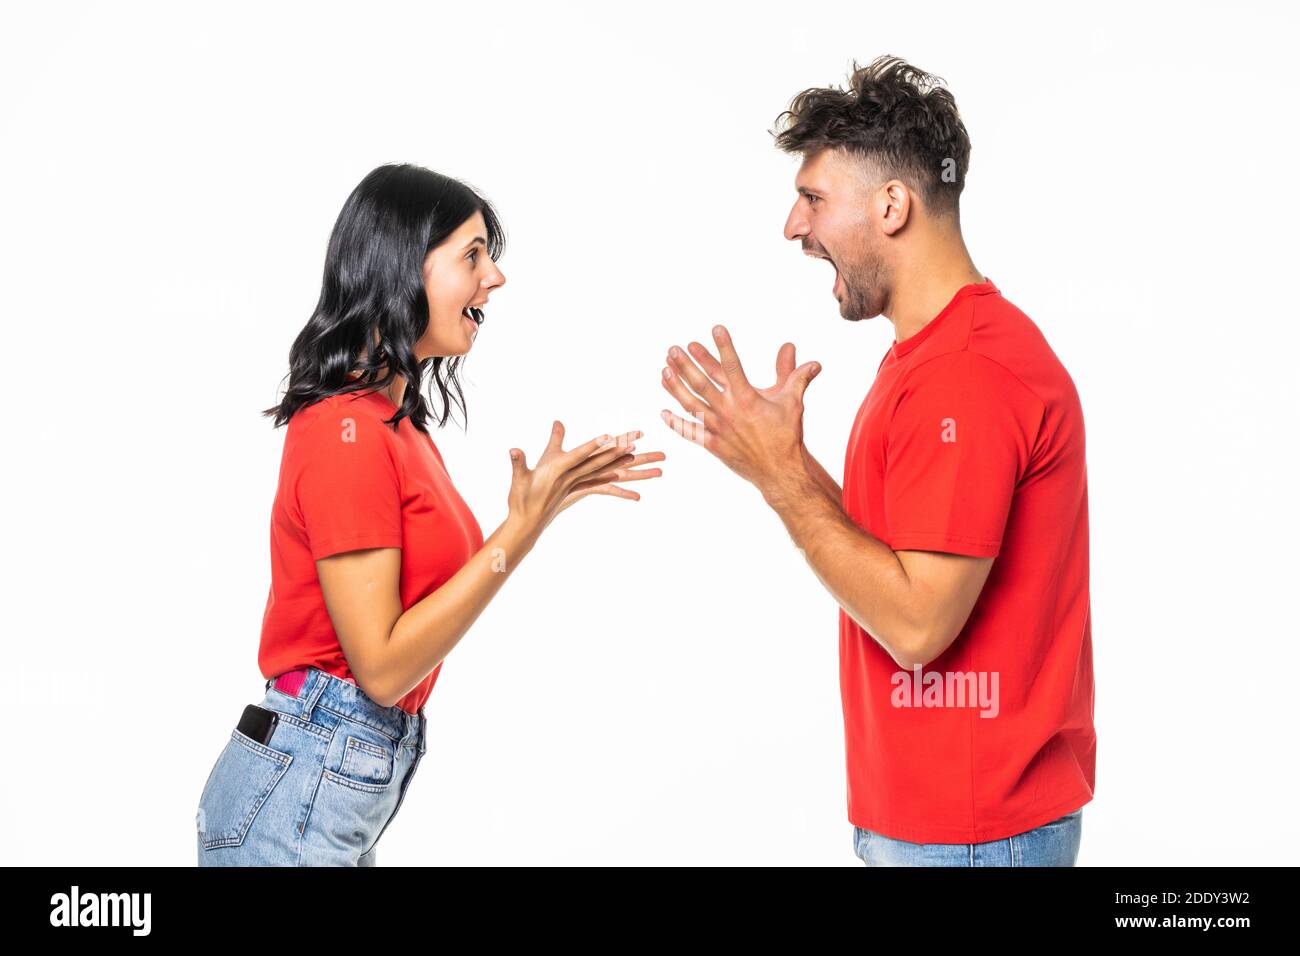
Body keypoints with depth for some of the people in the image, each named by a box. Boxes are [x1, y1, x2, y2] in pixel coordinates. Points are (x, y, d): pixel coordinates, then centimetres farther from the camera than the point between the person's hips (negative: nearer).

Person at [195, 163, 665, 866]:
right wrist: (524, 524, -20)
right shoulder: (348, 432, -18)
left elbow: (432, 594, 8)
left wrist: (552, 493, 5)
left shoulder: (393, 420, 10)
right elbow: (382, 665, -20)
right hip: (302, 789, -9)